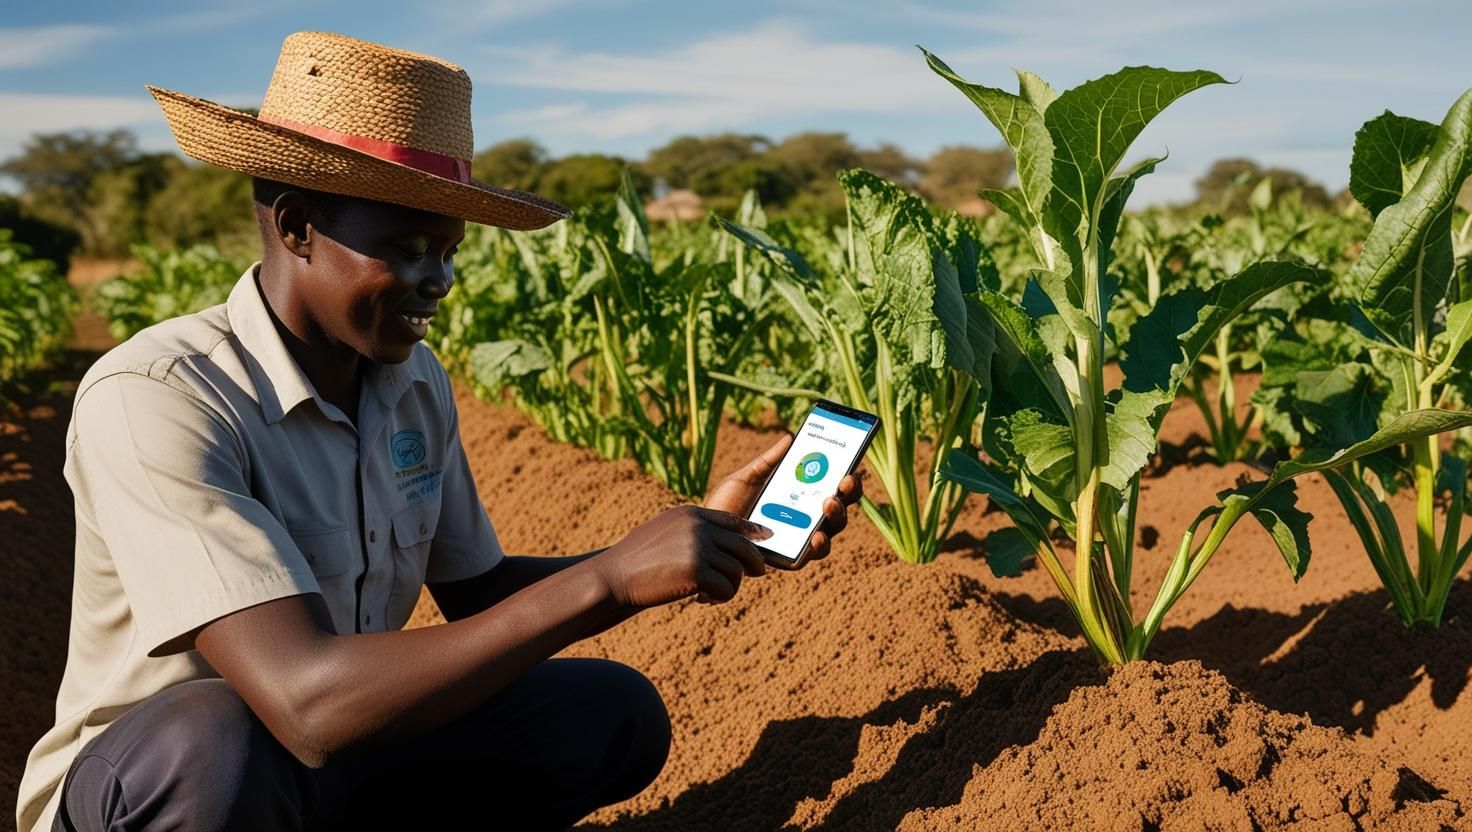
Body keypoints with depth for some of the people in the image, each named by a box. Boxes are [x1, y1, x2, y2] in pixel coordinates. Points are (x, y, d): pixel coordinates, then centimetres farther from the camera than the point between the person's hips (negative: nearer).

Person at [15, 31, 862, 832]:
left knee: (617, 714, -6)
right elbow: (310, 706, -38)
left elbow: (481, 595, 2)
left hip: (339, 756, 6)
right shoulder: (153, 400, -29)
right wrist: (606, 578, -38)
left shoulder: (416, 382, -6)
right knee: (220, 742, -39)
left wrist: (708, 537, -11)